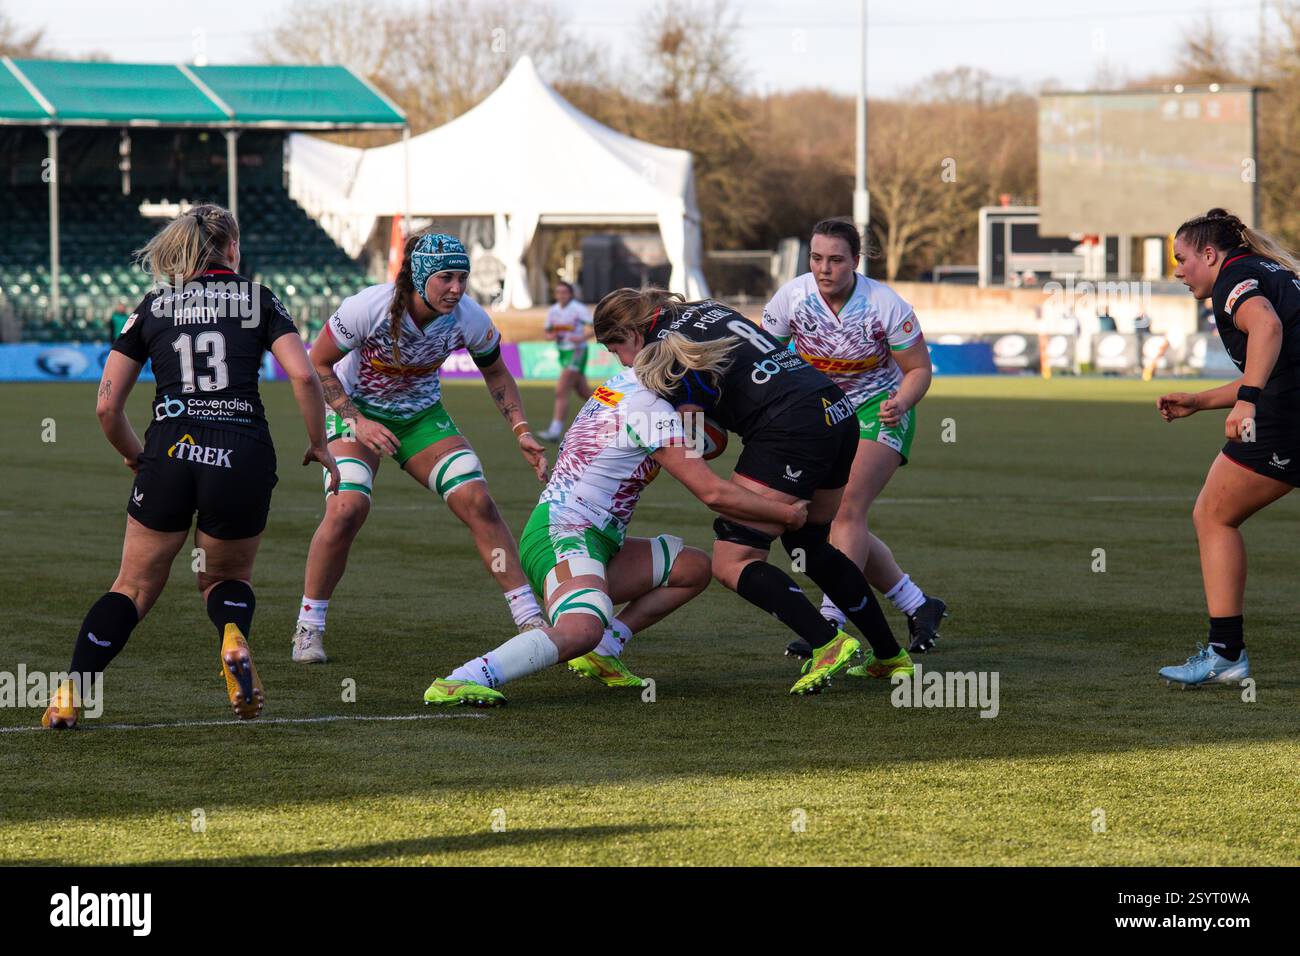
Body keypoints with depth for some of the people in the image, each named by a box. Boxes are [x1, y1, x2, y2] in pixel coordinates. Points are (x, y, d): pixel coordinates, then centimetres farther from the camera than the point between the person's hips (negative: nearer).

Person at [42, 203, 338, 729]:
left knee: (134, 587, 14)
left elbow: (107, 405, 11)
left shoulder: (153, 305, 15)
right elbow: (303, 375, -3)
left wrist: (133, 455, 28)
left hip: (171, 451, 1)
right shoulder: (258, 299, 12)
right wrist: (319, 445, 10)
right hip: (243, 456, -1)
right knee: (228, 578, 22)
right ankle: (234, 639, -12)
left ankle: (70, 693, -3)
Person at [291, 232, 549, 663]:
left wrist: (521, 431, -10)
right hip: (355, 409, -3)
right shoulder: (369, 308, -29)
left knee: (478, 502, -13)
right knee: (347, 508, -25)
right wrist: (357, 421, -22)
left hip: (421, 415, 3)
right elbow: (318, 364, -15)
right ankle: (308, 627, -9)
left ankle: (530, 620, -5)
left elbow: (497, 375, 2)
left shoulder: (470, 319, -19)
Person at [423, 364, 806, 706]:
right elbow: (714, 494, -14)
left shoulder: (622, 383, 14)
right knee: (582, 630, -37)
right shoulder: (654, 411, -13)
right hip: (565, 536, -10)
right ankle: (461, 680, -42)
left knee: (694, 567, 13)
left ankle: (603, 651, 4)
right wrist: (786, 515, -2)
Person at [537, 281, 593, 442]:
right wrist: (551, 336, -5)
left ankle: (555, 432, -18)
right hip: (563, 354, 8)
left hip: (577, 352, -8)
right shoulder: (553, 310, 8)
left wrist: (582, 338, -31)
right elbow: (548, 332, 17)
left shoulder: (578, 309, -13)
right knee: (584, 393, 16)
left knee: (561, 391, -16)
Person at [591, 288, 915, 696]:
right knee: (810, 547, 27)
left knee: (731, 562, -5)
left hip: (790, 429, -9)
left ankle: (828, 643, -19)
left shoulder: (661, 352, -1)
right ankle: (891, 657, 30)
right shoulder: (707, 309, 23)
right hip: (839, 413, 9)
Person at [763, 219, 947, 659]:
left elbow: (919, 368, -10)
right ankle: (919, 606, 18)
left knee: (848, 510, -23)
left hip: (880, 412, -5)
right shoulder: (792, 297, -14)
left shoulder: (886, 305, -21)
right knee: (838, 521, 2)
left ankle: (829, 623, -28)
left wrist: (901, 403, -30)